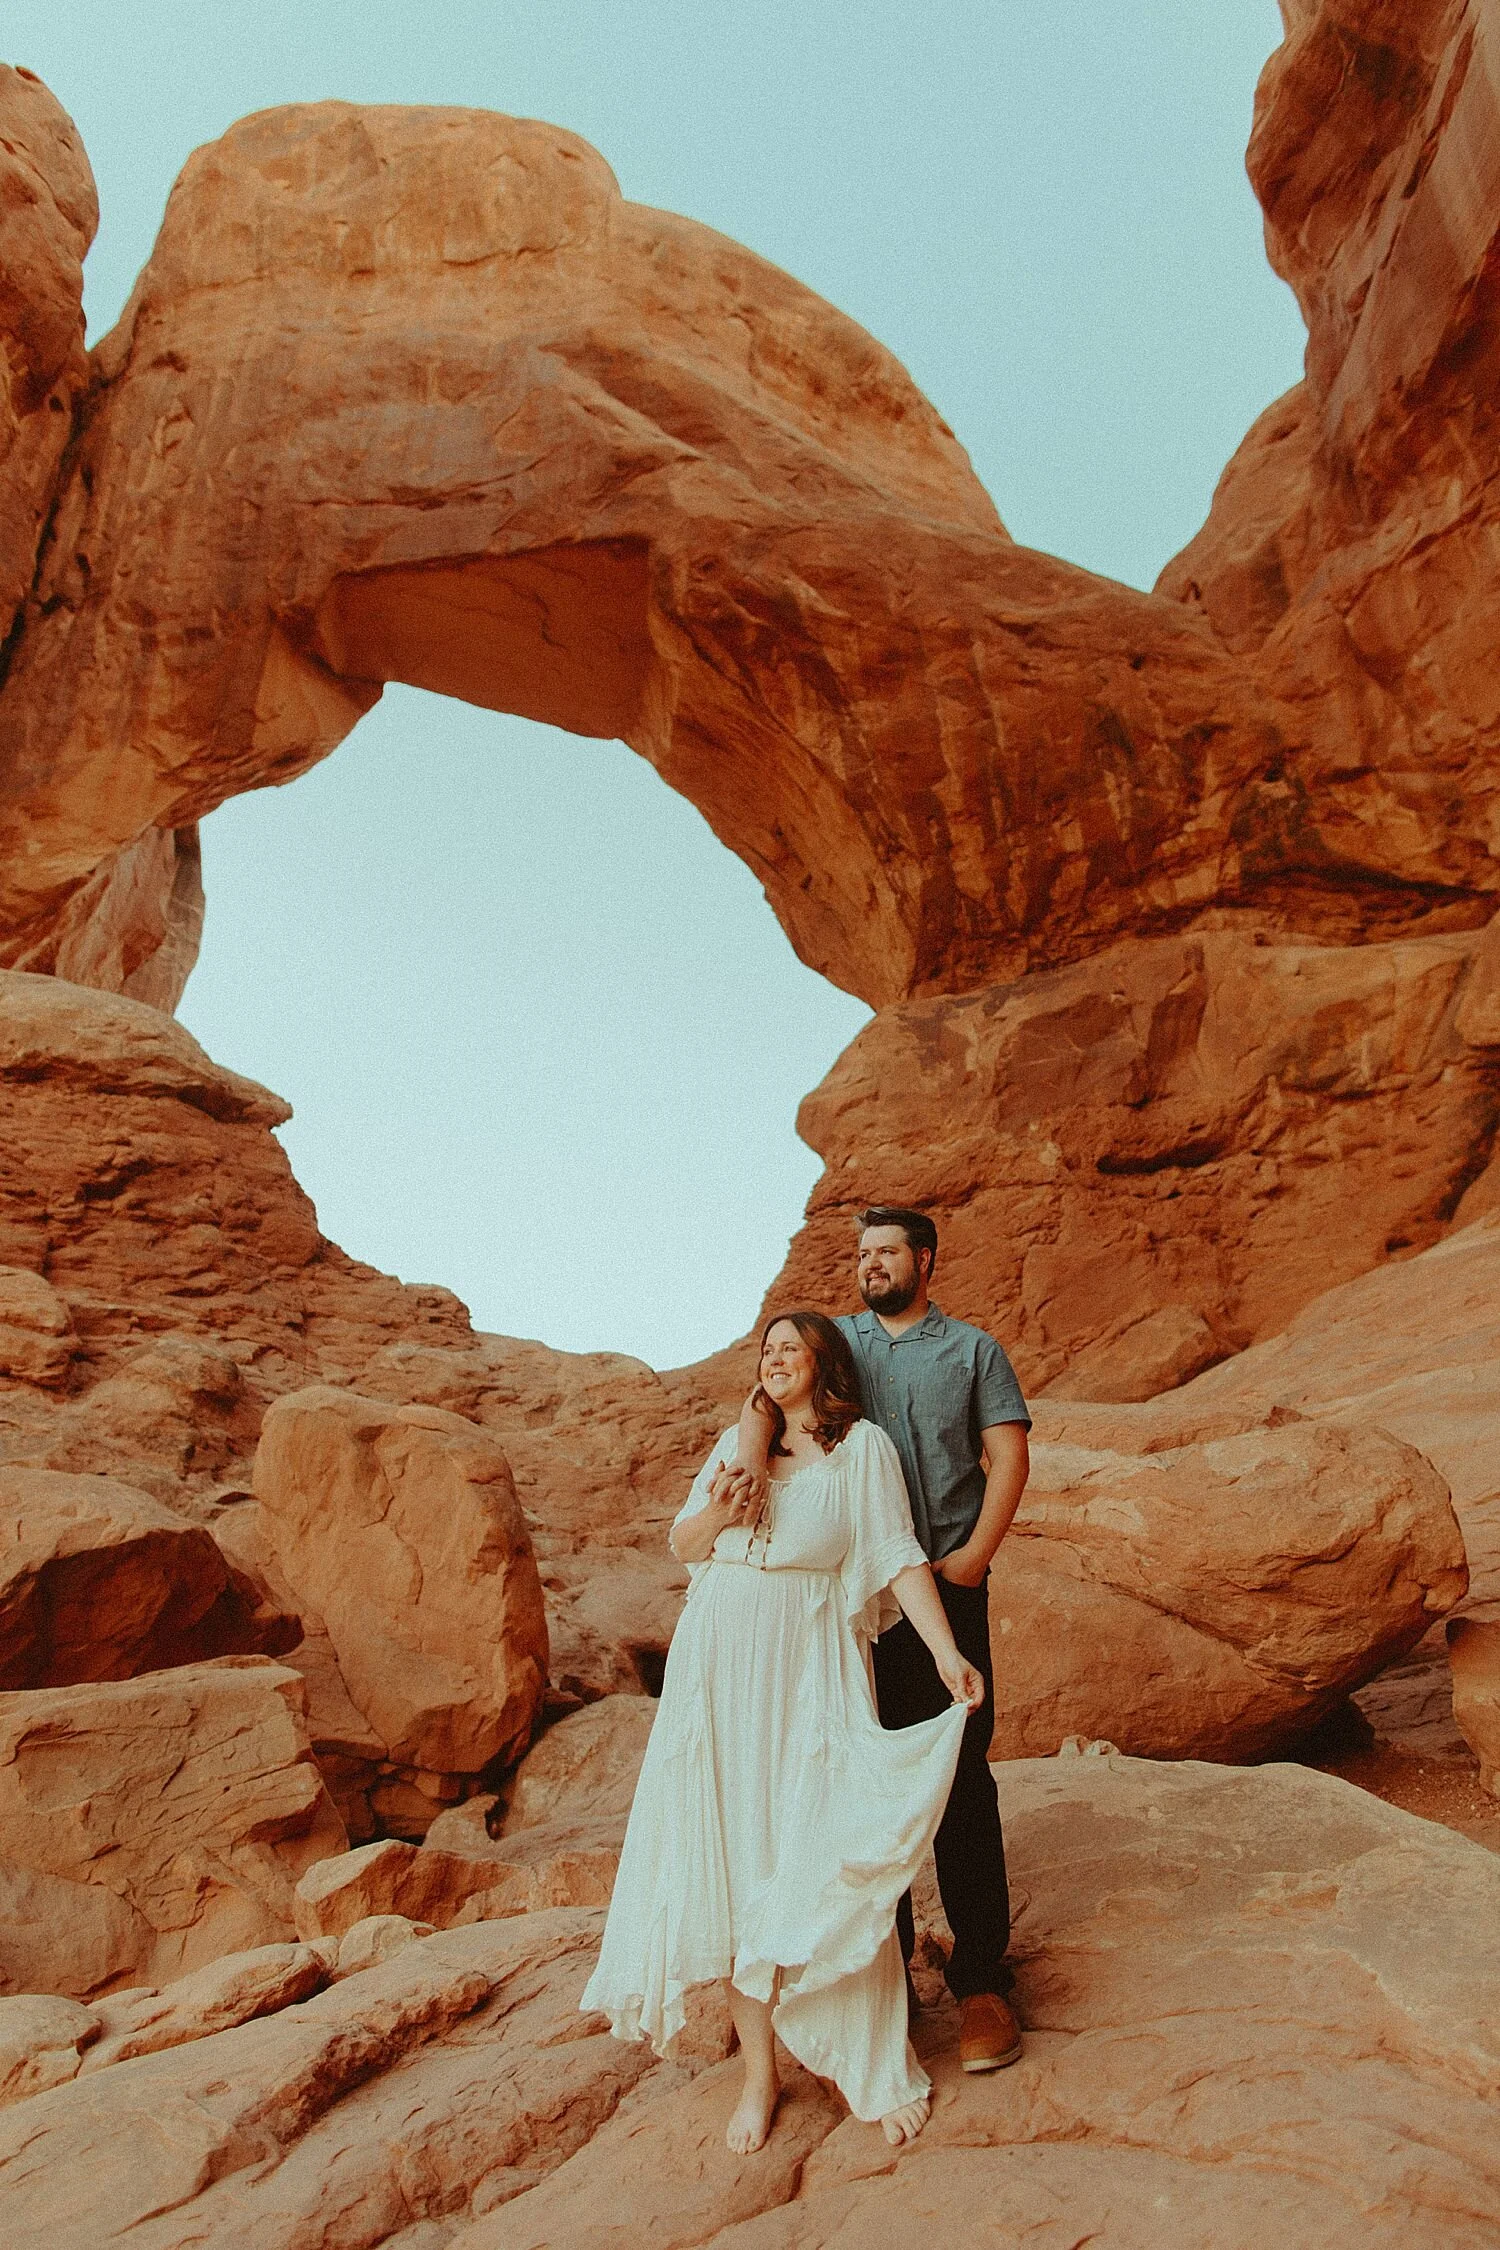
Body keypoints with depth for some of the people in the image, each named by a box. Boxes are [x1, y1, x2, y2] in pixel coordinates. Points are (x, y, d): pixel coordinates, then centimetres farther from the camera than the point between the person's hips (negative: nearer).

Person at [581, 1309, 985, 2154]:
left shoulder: (863, 1446, 0)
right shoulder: (738, 1441, 13)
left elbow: (899, 1555, -5)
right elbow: (682, 1546, 15)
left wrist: (946, 1651, -16)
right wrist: (716, 1513, -6)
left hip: (810, 1670, -4)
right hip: (721, 1663, 4)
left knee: (824, 1861, -3)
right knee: (736, 1857, 6)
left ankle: (880, 2072, 14)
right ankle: (760, 2071, 19)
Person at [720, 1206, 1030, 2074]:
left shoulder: (974, 1349, 8)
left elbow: (1009, 1455, 1)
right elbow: (765, 1395, -4)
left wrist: (975, 1555, -12)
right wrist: (754, 1456, -27)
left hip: (946, 1586, -2)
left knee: (960, 1776, -1)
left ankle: (981, 1978, 13)